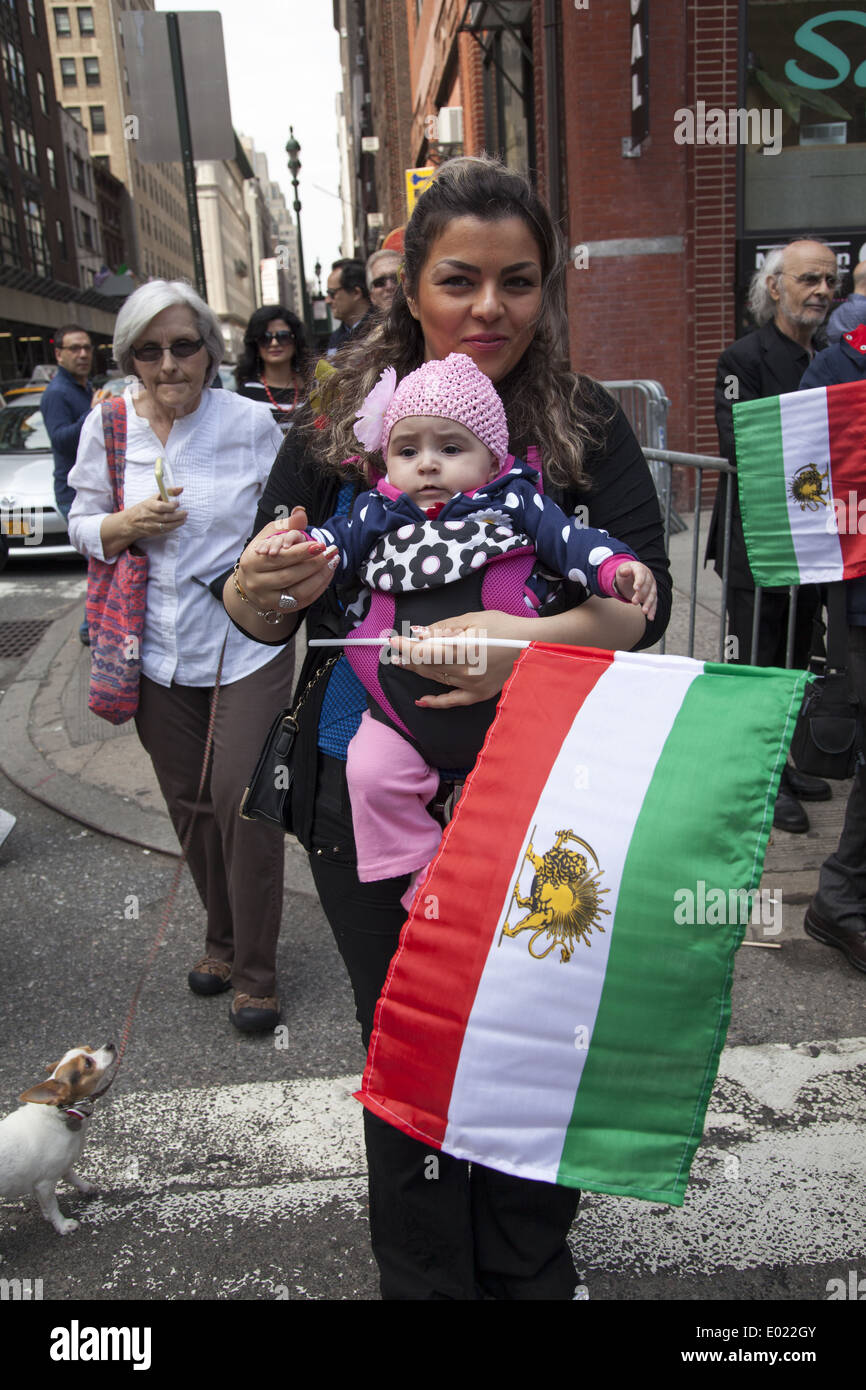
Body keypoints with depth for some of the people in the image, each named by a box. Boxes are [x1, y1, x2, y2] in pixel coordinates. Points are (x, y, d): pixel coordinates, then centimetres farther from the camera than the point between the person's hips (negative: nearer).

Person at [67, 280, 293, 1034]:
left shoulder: (251, 422, -5)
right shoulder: (106, 426, 2)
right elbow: (82, 526, 10)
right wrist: (122, 525, -11)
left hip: (246, 640, -3)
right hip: (157, 647, 3)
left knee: (239, 797, -6)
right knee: (189, 802, 13)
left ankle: (255, 971, 13)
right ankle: (222, 937, 36)